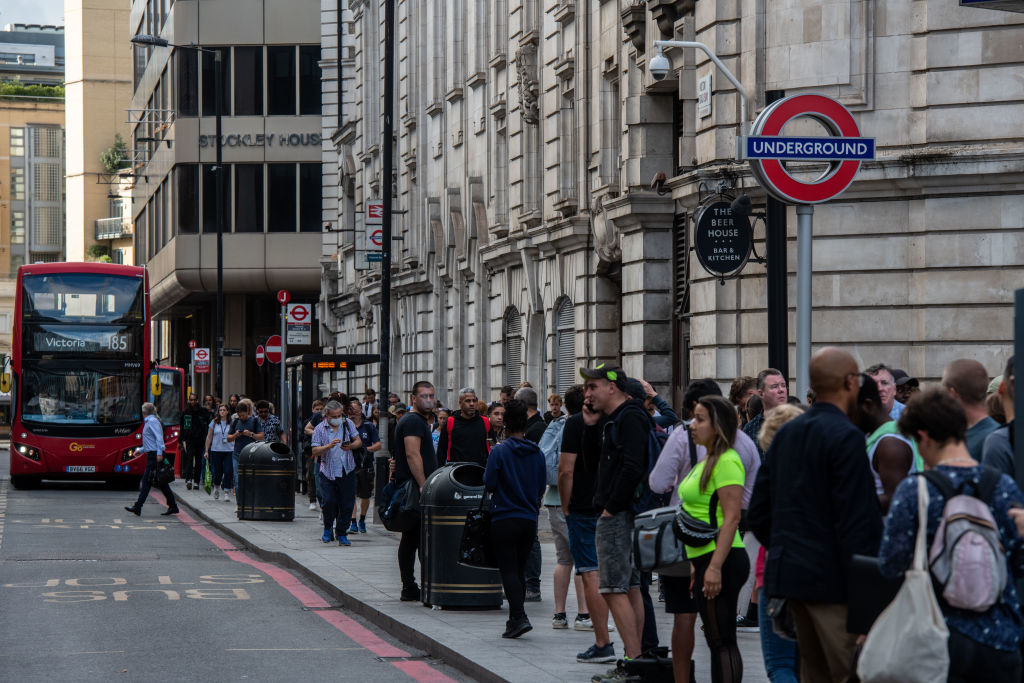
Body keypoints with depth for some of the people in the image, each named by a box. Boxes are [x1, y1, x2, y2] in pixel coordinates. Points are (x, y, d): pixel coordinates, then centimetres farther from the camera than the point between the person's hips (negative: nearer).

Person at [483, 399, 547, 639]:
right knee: (520, 569, 14)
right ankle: (515, 619, 18)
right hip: (530, 519, 5)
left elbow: (489, 484, -11)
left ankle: (519, 616, -17)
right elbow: (542, 487, 8)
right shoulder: (537, 453, 2)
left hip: (505, 518, -5)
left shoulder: (499, 451, -12)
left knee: (508, 570, -3)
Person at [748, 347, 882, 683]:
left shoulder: (786, 433, 12)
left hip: (789, 575, 8)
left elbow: (758, 512, 15)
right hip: (832, 579, -8)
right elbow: (856, 520, -18)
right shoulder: (846, 437, -14)